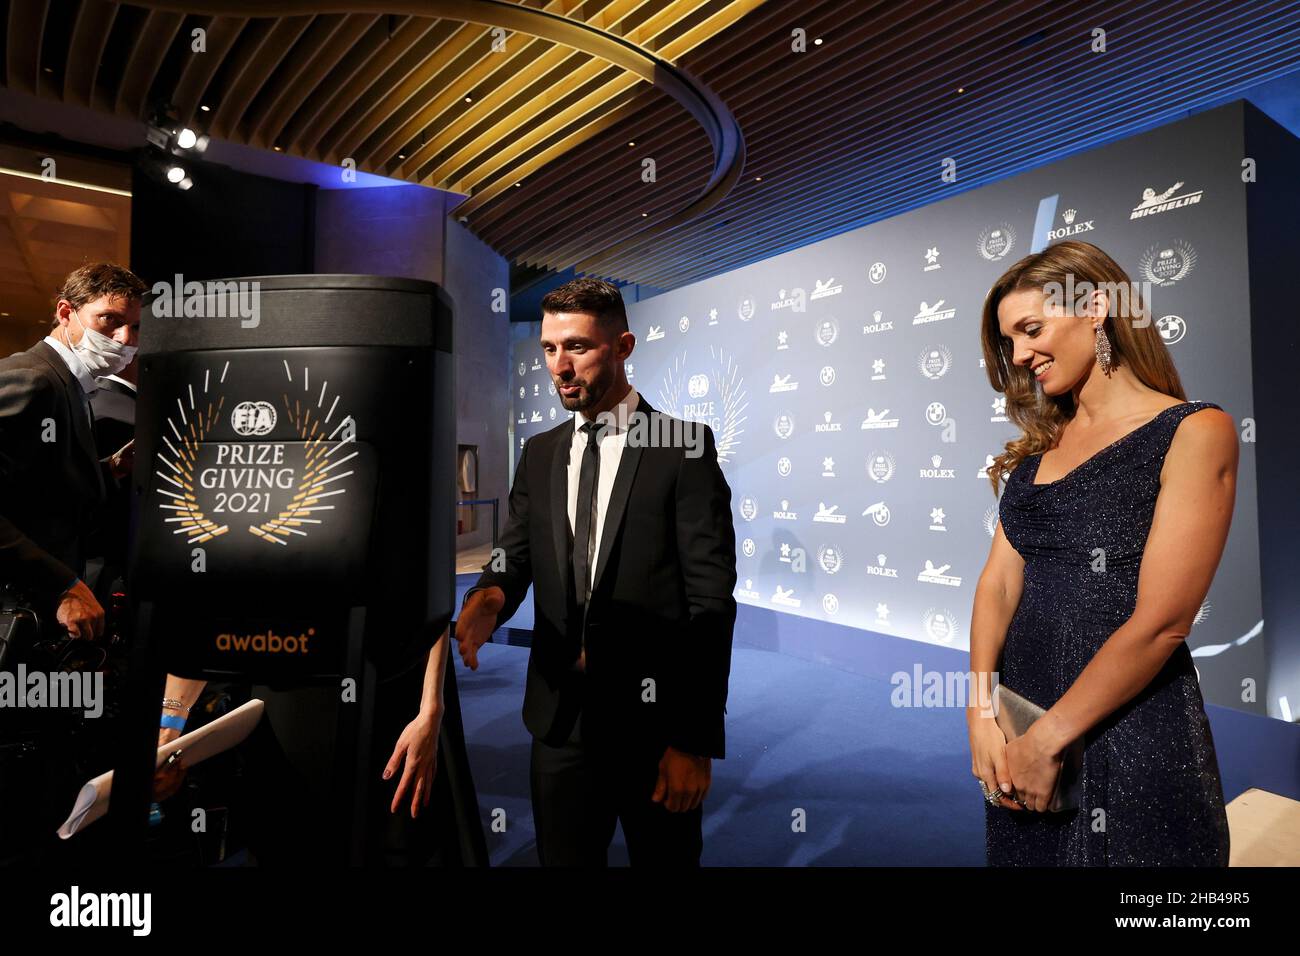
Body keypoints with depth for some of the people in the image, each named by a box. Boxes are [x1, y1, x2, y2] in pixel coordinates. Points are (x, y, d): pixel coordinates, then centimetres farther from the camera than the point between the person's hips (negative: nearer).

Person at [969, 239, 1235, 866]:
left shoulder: (1193, 433, -10)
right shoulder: (1040, 446, 8)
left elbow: (1160, 623, -17)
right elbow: (999, 581, 0)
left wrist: (1045, 741, -14)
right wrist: (982, 713, -10)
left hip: (1130, 735, -5)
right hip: (1020, 713, 5)